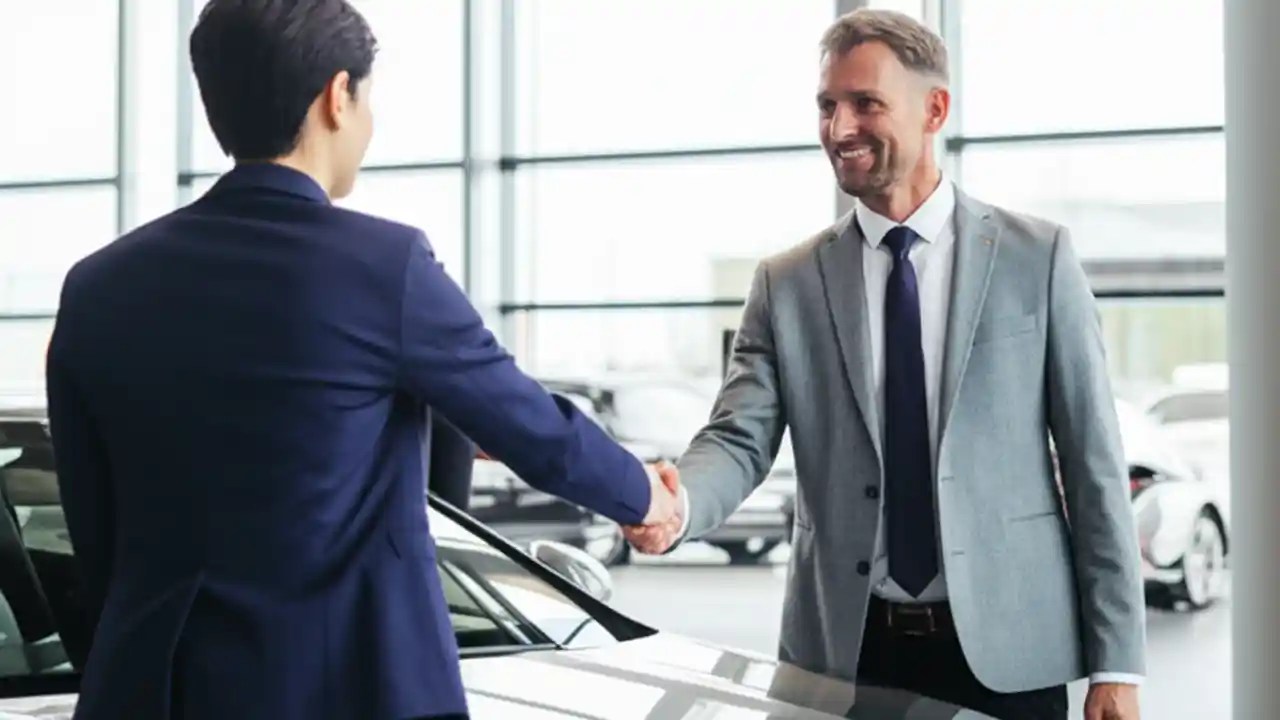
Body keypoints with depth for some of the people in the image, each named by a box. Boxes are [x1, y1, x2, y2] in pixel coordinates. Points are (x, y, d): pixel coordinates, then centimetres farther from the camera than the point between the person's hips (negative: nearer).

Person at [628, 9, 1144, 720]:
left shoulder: (1037, 257, 1)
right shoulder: (786, 284, 6)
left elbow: (1093, 459, 0)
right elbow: (738, 438, -2)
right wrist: (676, 504, -26)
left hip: (1009, 652, -1)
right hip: (844, 655, 2)